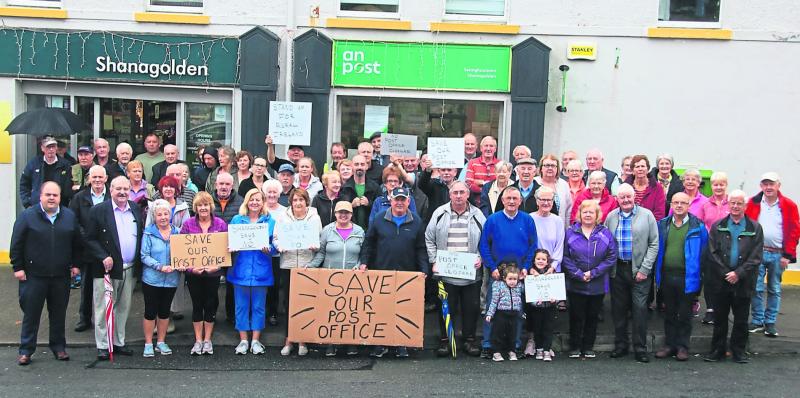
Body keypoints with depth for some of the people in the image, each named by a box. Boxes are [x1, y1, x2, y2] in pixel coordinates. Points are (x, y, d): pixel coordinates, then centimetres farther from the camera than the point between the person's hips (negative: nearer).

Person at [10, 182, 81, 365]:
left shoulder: (70, 216, 6)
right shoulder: (27, 216, -3)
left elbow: (77, 243, 13)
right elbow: (16, 244, -2)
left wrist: (75, 264, 9)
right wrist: (18, 267, -5)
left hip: (61, 276, 3)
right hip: (34, 276, -2)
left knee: (59, 314, 11)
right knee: (31, 314, 4)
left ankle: (59, 347, 23)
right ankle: (26, 350, 14)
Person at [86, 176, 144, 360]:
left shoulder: (136, 210, 9)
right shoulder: (98, 211, -5)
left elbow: (142, 236, 14)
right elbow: (90, 239, -6)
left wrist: (139, 263, 4)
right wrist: (104, 257, -17)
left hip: (130, 269, 5)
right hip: (107, 268, -5)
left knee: (123, 308, 13)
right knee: (104, 309, 0)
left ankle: (119, 342, 24)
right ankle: (103, 345, 9)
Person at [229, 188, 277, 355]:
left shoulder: (270, 221, 5)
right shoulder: (237, 220, 7)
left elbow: (275, 245, 5)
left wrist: (268, 249, -16)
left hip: (261, 271, -1)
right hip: (241, 269, 1)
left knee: (259, 306, 5)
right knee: (241, 306, 6)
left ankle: (255, 340, 15)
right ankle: (243, 340, 16)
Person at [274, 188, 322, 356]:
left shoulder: (314, 217, 6)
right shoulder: (283, 217, 8)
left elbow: (320, 240, 6)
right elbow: (276, 238, 7)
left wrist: (315, 246, -16)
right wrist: (280, 246, -13)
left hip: (307, 265, -1)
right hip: (287, 265, 1)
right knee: (288, 302, 4)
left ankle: (302, 340, 13)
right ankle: (289, 339, 14)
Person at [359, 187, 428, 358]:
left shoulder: (416, 222, 4)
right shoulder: (379, 219, 4)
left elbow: (421, 249, 5)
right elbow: (368, 243, 8)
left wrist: (424, 270, -4)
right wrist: (364, 262, -2)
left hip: (408, 275, 0)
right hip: (381, 273, 0)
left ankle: (402, 345, 14)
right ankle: (379, 344, 14)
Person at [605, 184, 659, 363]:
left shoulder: (646, 215, -1)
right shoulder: (611, 217, 7)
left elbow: (654, 244, -3)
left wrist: (645, 269, -8)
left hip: (639, 270, -3)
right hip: (617, 269, 3)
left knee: (640, 308, -4)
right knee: (618, 308, 8)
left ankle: (640, 348, 6)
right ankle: (620, 345, 20)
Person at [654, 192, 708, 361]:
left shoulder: (697, 226, -4)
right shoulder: (663, 225, 6)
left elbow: (703, 253, -2)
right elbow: (657, 249, 10)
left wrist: (697, 275, -7)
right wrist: (658, 275, 5)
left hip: (687, 277, -3)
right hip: (667, 276, 3)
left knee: (685, 315, 8)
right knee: (669, 313, 13)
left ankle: (682, 346, 18)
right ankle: (669, 344, 23)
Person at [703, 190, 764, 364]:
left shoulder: (754, 228, 2)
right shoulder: (718, 227, 5)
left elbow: (756, 257, -4)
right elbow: (712, 253, -1)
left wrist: (738, 273, -13)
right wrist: (725, 273, -10)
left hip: (743, 282, -1)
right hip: (721, 281, 1)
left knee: (741, 320, 8)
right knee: (719, 318, 9)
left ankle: (739, 351, 20)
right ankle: (717, 350, 18)